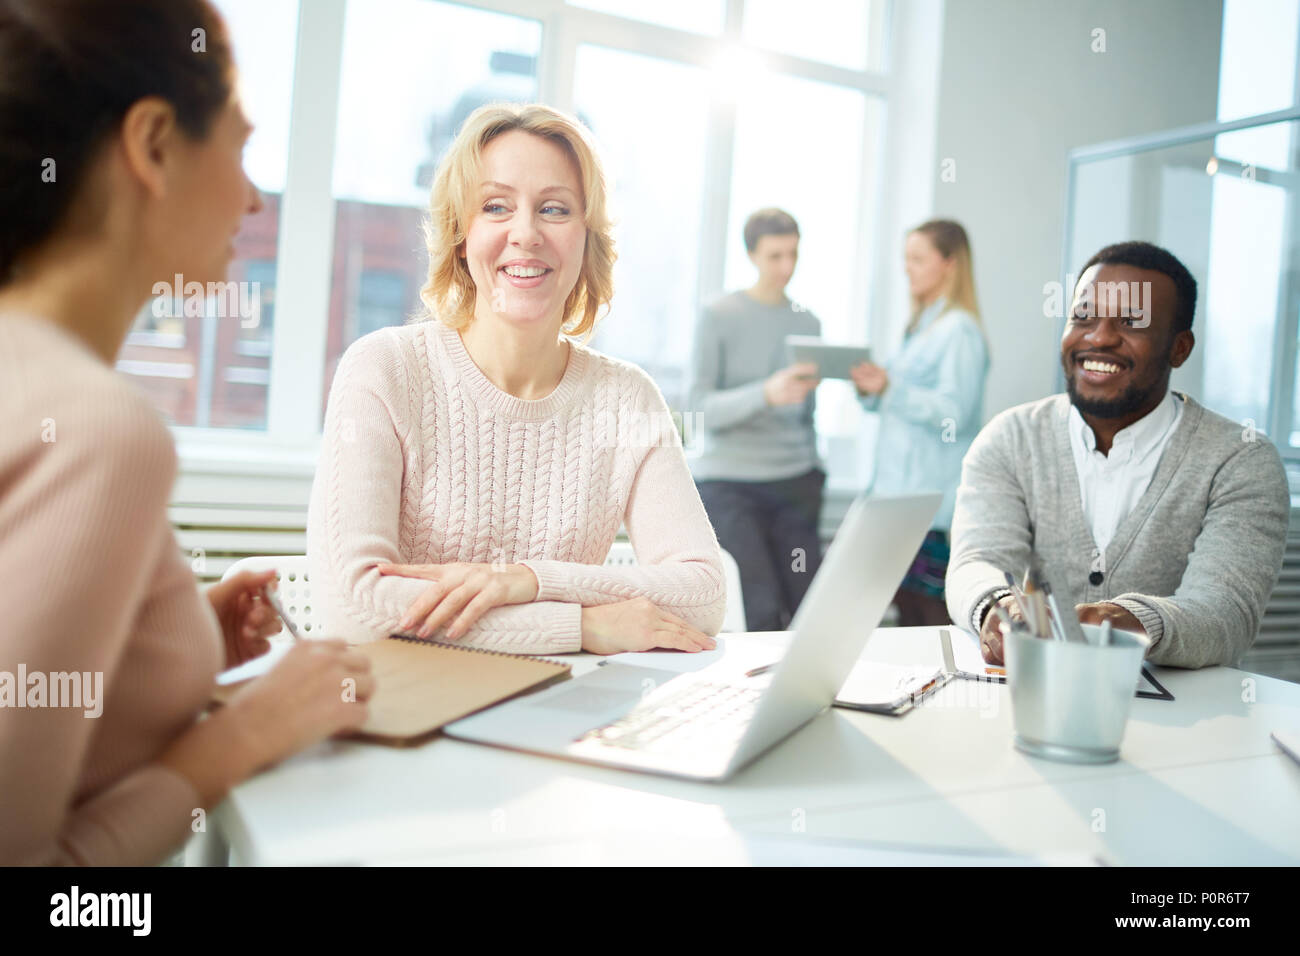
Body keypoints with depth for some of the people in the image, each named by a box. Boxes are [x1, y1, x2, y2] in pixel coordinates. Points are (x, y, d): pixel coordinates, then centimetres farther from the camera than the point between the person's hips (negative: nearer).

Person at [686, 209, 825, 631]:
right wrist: (767, 393, -24)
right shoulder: (718, 318, 0)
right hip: (727, 481, -4)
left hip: (793, 484, 5)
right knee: (762, 610, -16)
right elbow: (699, 408, -10)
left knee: (807, 606, -6)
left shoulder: (808, 323, 15)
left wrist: (815, 474, 15)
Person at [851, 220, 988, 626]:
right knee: (904, 605, 11)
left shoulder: (959, 330, -9)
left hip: (935, 499, -9)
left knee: (934, 616, -7)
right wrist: (869, 390, 5)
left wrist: (889, 388, -26)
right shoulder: (920, 325, 19)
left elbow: (955, 413, -18)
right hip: (898, 490, 9)